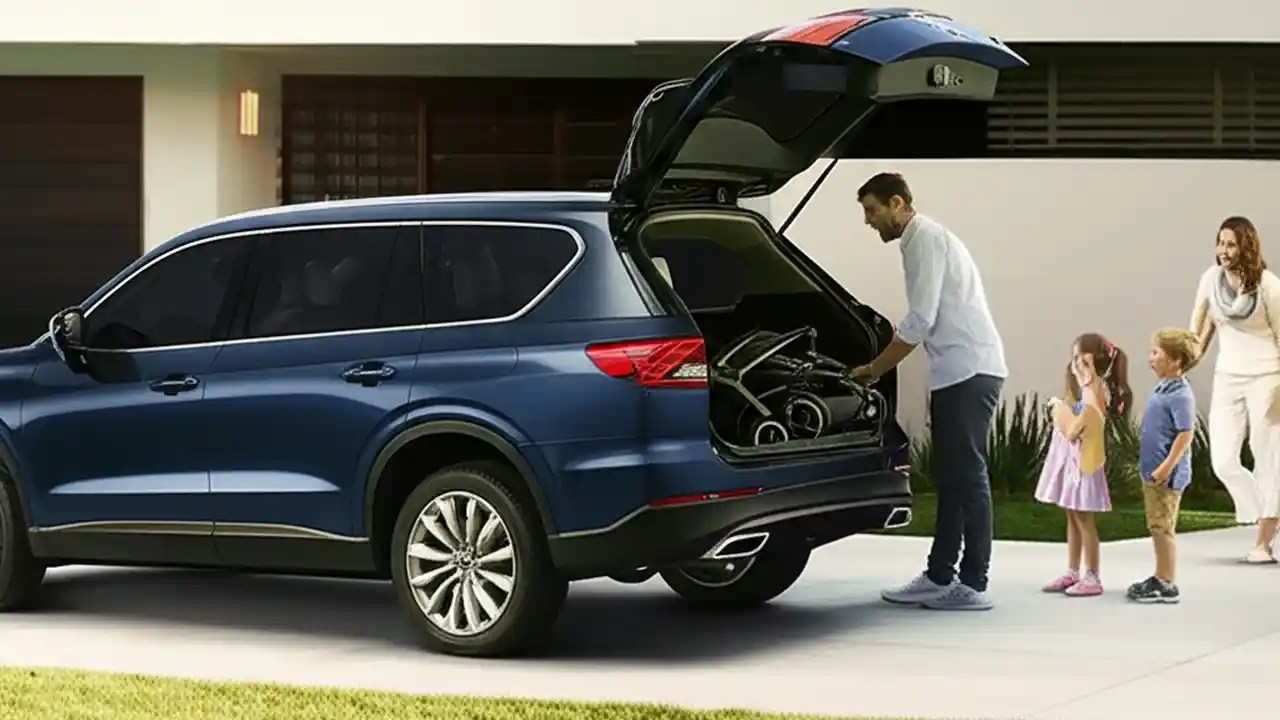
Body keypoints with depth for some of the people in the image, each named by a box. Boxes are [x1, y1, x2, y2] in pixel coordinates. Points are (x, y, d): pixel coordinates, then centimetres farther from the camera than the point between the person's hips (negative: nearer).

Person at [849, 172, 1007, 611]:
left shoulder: (926, 239, -9)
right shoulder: (922, 241, 21)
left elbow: (920, 322, -15)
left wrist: (873, 370, -6)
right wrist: (879, 368, 19)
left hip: (968, 373, -10)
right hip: (957, 375, 10)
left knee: (967, 477, -9)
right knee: (951, 479, 13)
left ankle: (973, 586, -8)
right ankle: (939, 577, 18)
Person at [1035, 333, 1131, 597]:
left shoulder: (1095, 394, -17)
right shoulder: (1087, 389, 12)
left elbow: (1073, 430, -21)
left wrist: (1059, 408, -9)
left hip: (1082, 461, -9)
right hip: (1069, 459, 9)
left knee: (1083, 519, -6)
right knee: (1072, 518, 12)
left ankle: (1093, 578, -2)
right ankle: (1073, 573, 18)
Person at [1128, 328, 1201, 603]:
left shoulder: (1180, 395, -18)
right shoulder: (1161, 389, 11)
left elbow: (1186, 434, -22)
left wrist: (1167, 466, -24)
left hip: (1166, 474, -9)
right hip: (1152, 471, 9)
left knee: (1162, 528, -3)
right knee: (1157, 527, 17)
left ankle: (1168, 585, 3)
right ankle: (1160, 578, 27)